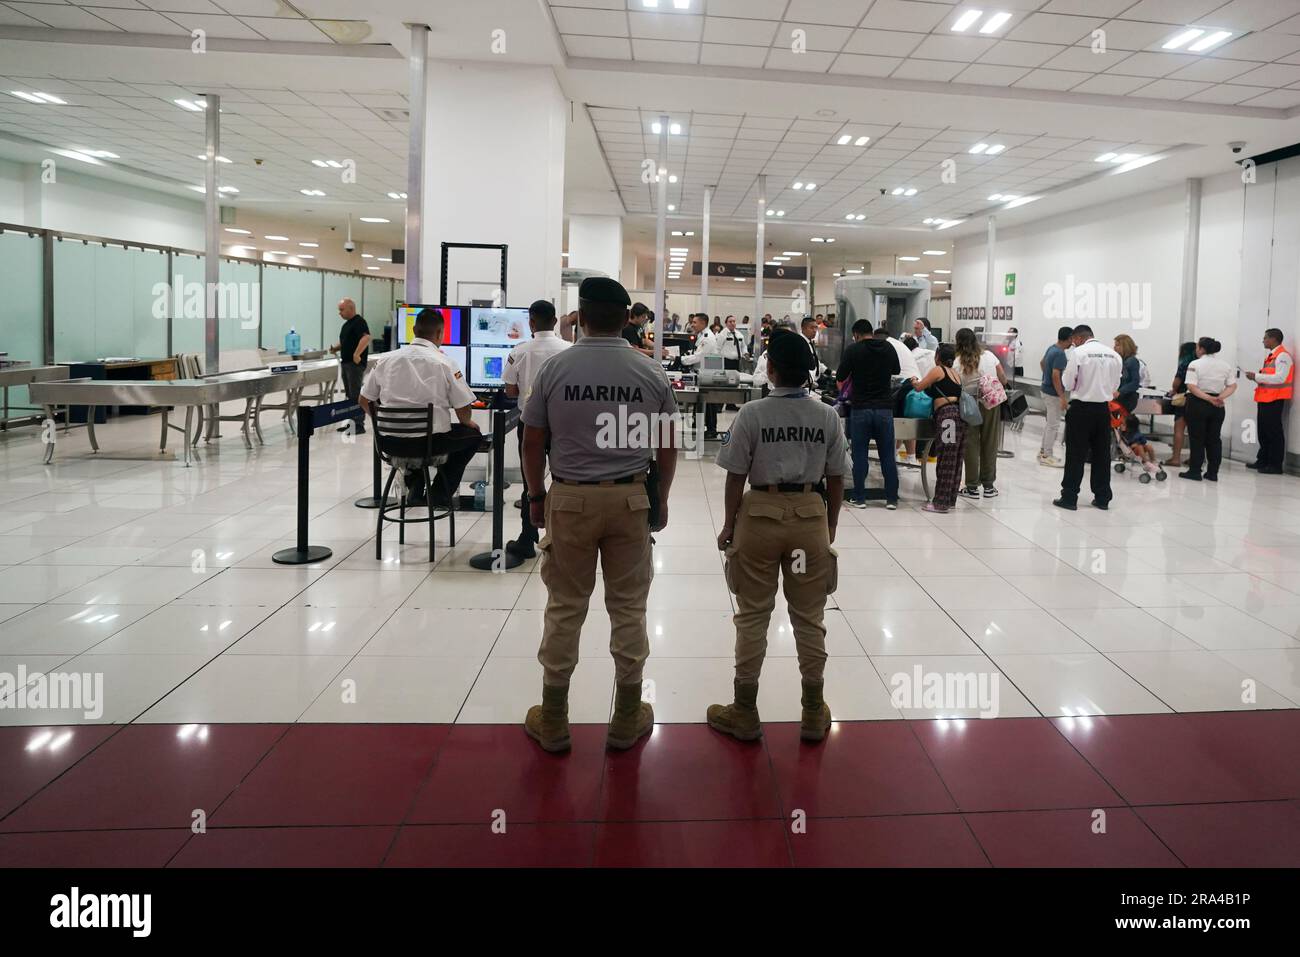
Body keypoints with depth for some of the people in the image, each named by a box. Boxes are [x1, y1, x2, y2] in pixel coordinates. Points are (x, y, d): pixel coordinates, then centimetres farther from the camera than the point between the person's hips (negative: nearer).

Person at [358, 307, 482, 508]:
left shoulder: (386, 360, 5)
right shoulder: (444, 363, -6)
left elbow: (364, 401, 10)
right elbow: (464, 410, -6)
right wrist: (467, 422, 17)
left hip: (390, 443, 5)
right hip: (430, 442, -5)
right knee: (474, 434, 22)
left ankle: (415, 489, 26)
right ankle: (440, 495, 20)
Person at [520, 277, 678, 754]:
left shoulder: (554, 368, -5)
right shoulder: (650, 372, -2)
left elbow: (533, 442, -1)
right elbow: (668, 445, 4)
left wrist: (537, 495, 12)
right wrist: (661, 499, 16)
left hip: (570, 499, 0)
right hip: (630, 499, 1)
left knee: (564, 608, 8)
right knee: (628, 608, 9)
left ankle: (553, 722, 19)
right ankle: (627, 720, 20)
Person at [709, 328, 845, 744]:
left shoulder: (752, 414, -10)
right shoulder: (827, 416, -2)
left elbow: (736, 476, -8)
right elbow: (835, 478, 2)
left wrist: (729, 525, 5)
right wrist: (830, 525, 15)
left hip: (761, 515, -2)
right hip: (810, 518, 2)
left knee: (752, 617, 9)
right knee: (809, 619, 13)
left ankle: (745, 712, 21)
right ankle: (814, 713, 25)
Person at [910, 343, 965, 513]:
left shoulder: (937, 370, 1)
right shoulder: (956, 373, 23)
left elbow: (919, 387, 2)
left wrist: (914, 381, 26)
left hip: (947, 415, -8)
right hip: (961, 415, 8)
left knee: (945, 460, -7)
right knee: (955, 460, 10)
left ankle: (940, 502, -5)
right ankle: (950, 499, 17)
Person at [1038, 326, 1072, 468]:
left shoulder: (1051, 348, 7)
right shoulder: (1060, 354, -22)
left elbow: (1042, 363, 24)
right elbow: (1055, 376, -27)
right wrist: (1062, 397, -25)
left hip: (1046, 389, 10)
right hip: (1054, 393, -10)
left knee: (1049, 423, 19)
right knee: (1053, 425, -3)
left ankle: (1043, 450, 26)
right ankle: (1047, 456, 3)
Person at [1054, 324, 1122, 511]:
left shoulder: (1079, 352, -11)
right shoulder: (1114, 355, 4)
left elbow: (1067, 383, -7)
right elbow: (1115, 385, 11)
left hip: (1082, 409, -4)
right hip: (1103, 409, 5)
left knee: (1075, 455, 1)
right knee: (1102, 455, 11)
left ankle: (1069, 498, 5)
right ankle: (1102, 498, 17)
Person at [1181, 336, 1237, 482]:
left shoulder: (1195, 364, -10)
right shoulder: (1226, 365, 7)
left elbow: (1192, 387, -19)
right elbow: (1232, 386, 2)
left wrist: (1208, 398, -19)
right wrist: (1220, 398, -9)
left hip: (1198, 404, -5)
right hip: (1218, 407, 5)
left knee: (1197, 439, 2)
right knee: (1214, 439, 10)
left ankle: (1195, 471, 3)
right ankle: (1212, 473, 13)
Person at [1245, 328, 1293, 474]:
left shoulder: (1282, 355, -11)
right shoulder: (1271, 356, 17)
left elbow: (1280, 378, -21)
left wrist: (1257, 376, -18)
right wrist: (1256, 378, 4)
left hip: (1274, 400, -9)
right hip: (1264, 398, 9)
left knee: (1274, 432, -5)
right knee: (1263, 431, 14)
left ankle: (1275, 465, -1)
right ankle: (1263, 461, 23)